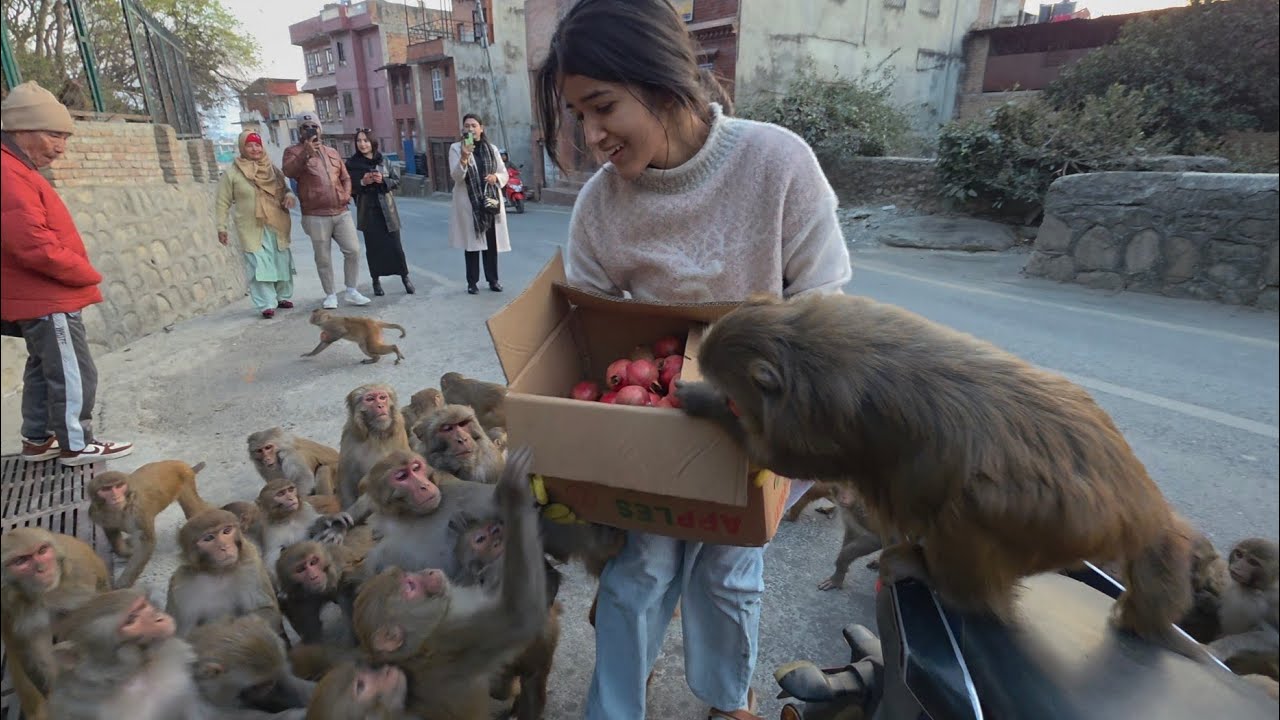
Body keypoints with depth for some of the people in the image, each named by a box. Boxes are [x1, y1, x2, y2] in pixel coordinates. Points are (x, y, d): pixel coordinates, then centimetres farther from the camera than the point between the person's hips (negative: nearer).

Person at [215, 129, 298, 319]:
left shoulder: (272, 169, 8)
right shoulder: (232, 173, -3)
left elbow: (284, 188, 20)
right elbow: (223, 203, 0)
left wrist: (289, 195, -4)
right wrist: (221, 226, -4)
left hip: (276, 226, 4)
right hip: (252, 229, -4)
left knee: (282, 262, 11)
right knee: (259, 266, -10)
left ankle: (284, 297, 28)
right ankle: (267, 304, -8)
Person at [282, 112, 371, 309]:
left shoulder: (332, 152, 16)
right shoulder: (294, 151, 1)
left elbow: (345, 177, 23)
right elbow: (288, 171, -18)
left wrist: (347, 194, 4)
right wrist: (305, 154, -30)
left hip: (341, 213, 4)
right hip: (316, 217, -4)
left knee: (353, 250, 1)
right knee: (323, 258, 2)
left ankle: (352, 291, 13)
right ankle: (330, 295, 14)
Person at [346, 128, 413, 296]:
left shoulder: (383, 160, 5)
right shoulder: (352, 163, 2)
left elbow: (396, 181, 5)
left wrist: (383, 180, -13)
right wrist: (362, 182, -15)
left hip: (387, 208, 1)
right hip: (367, 210, -1)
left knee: (395, 244, -1)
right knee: (373, 246, 2)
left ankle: (405, 277, 13)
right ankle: (376, 280, 13)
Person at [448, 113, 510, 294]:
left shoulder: (491, 148, 9)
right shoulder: (456, 148, 0)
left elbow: (504, 174, 13)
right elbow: (456, 176, -11)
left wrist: (495, 177, -10)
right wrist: (464, 157, -27)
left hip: (490, 201, 3)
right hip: (469, 203, -2)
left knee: (492, 242, 6)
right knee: (472, 242, 0)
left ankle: (493, 279, 16)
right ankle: (472, 282, 8)